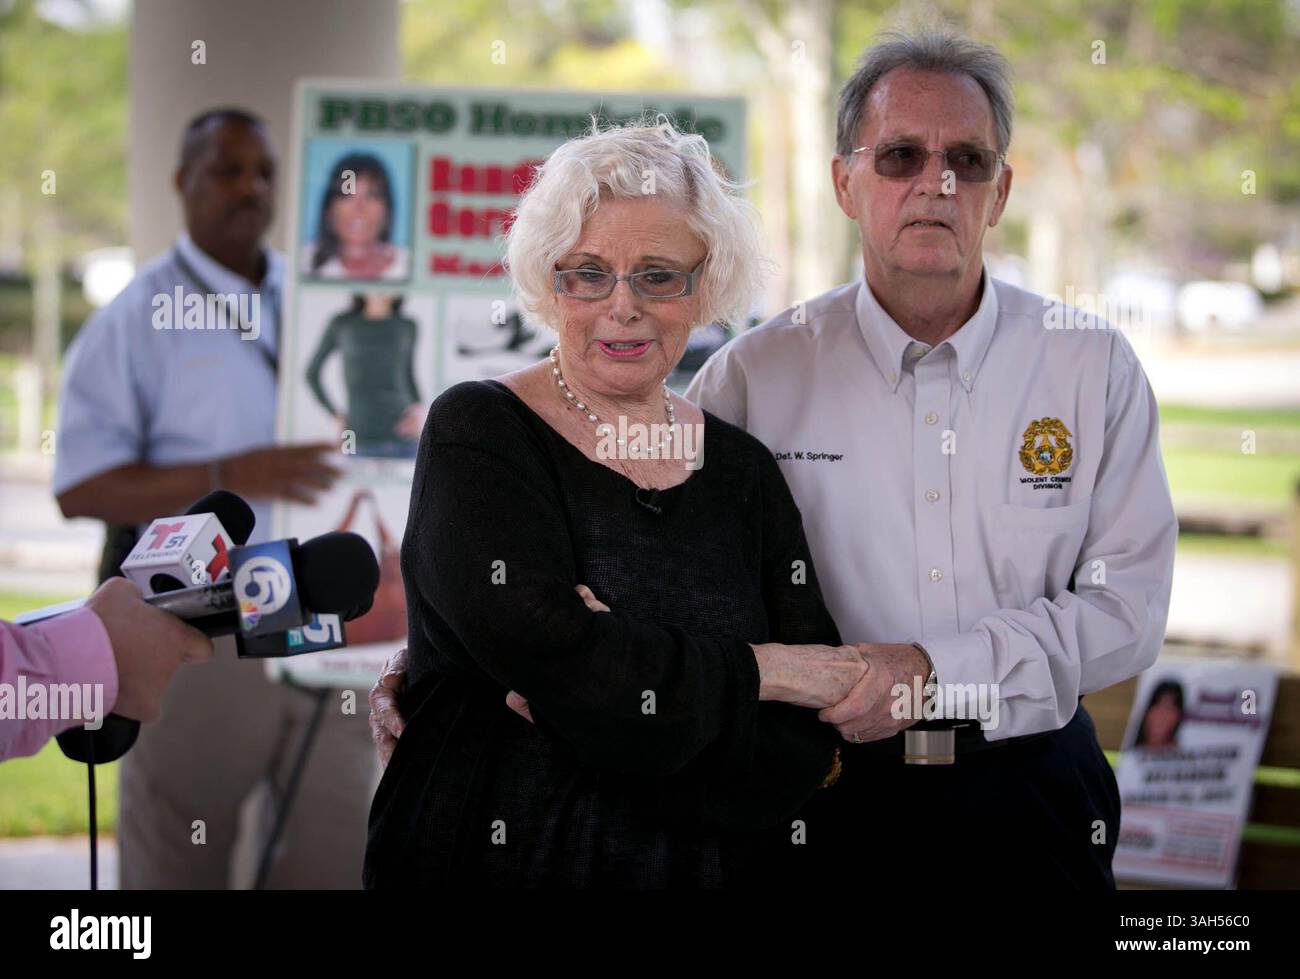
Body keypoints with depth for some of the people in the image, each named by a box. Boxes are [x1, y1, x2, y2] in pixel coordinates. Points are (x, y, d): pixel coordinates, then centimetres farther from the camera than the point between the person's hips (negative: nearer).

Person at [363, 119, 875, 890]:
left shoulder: (744, 470, 2)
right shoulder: (477, 433, -9)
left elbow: (812, 745, -7)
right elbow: (546, 650, -23)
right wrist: (759, 672, -12)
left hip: (723, 866, 4)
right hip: (497, 861, -3)